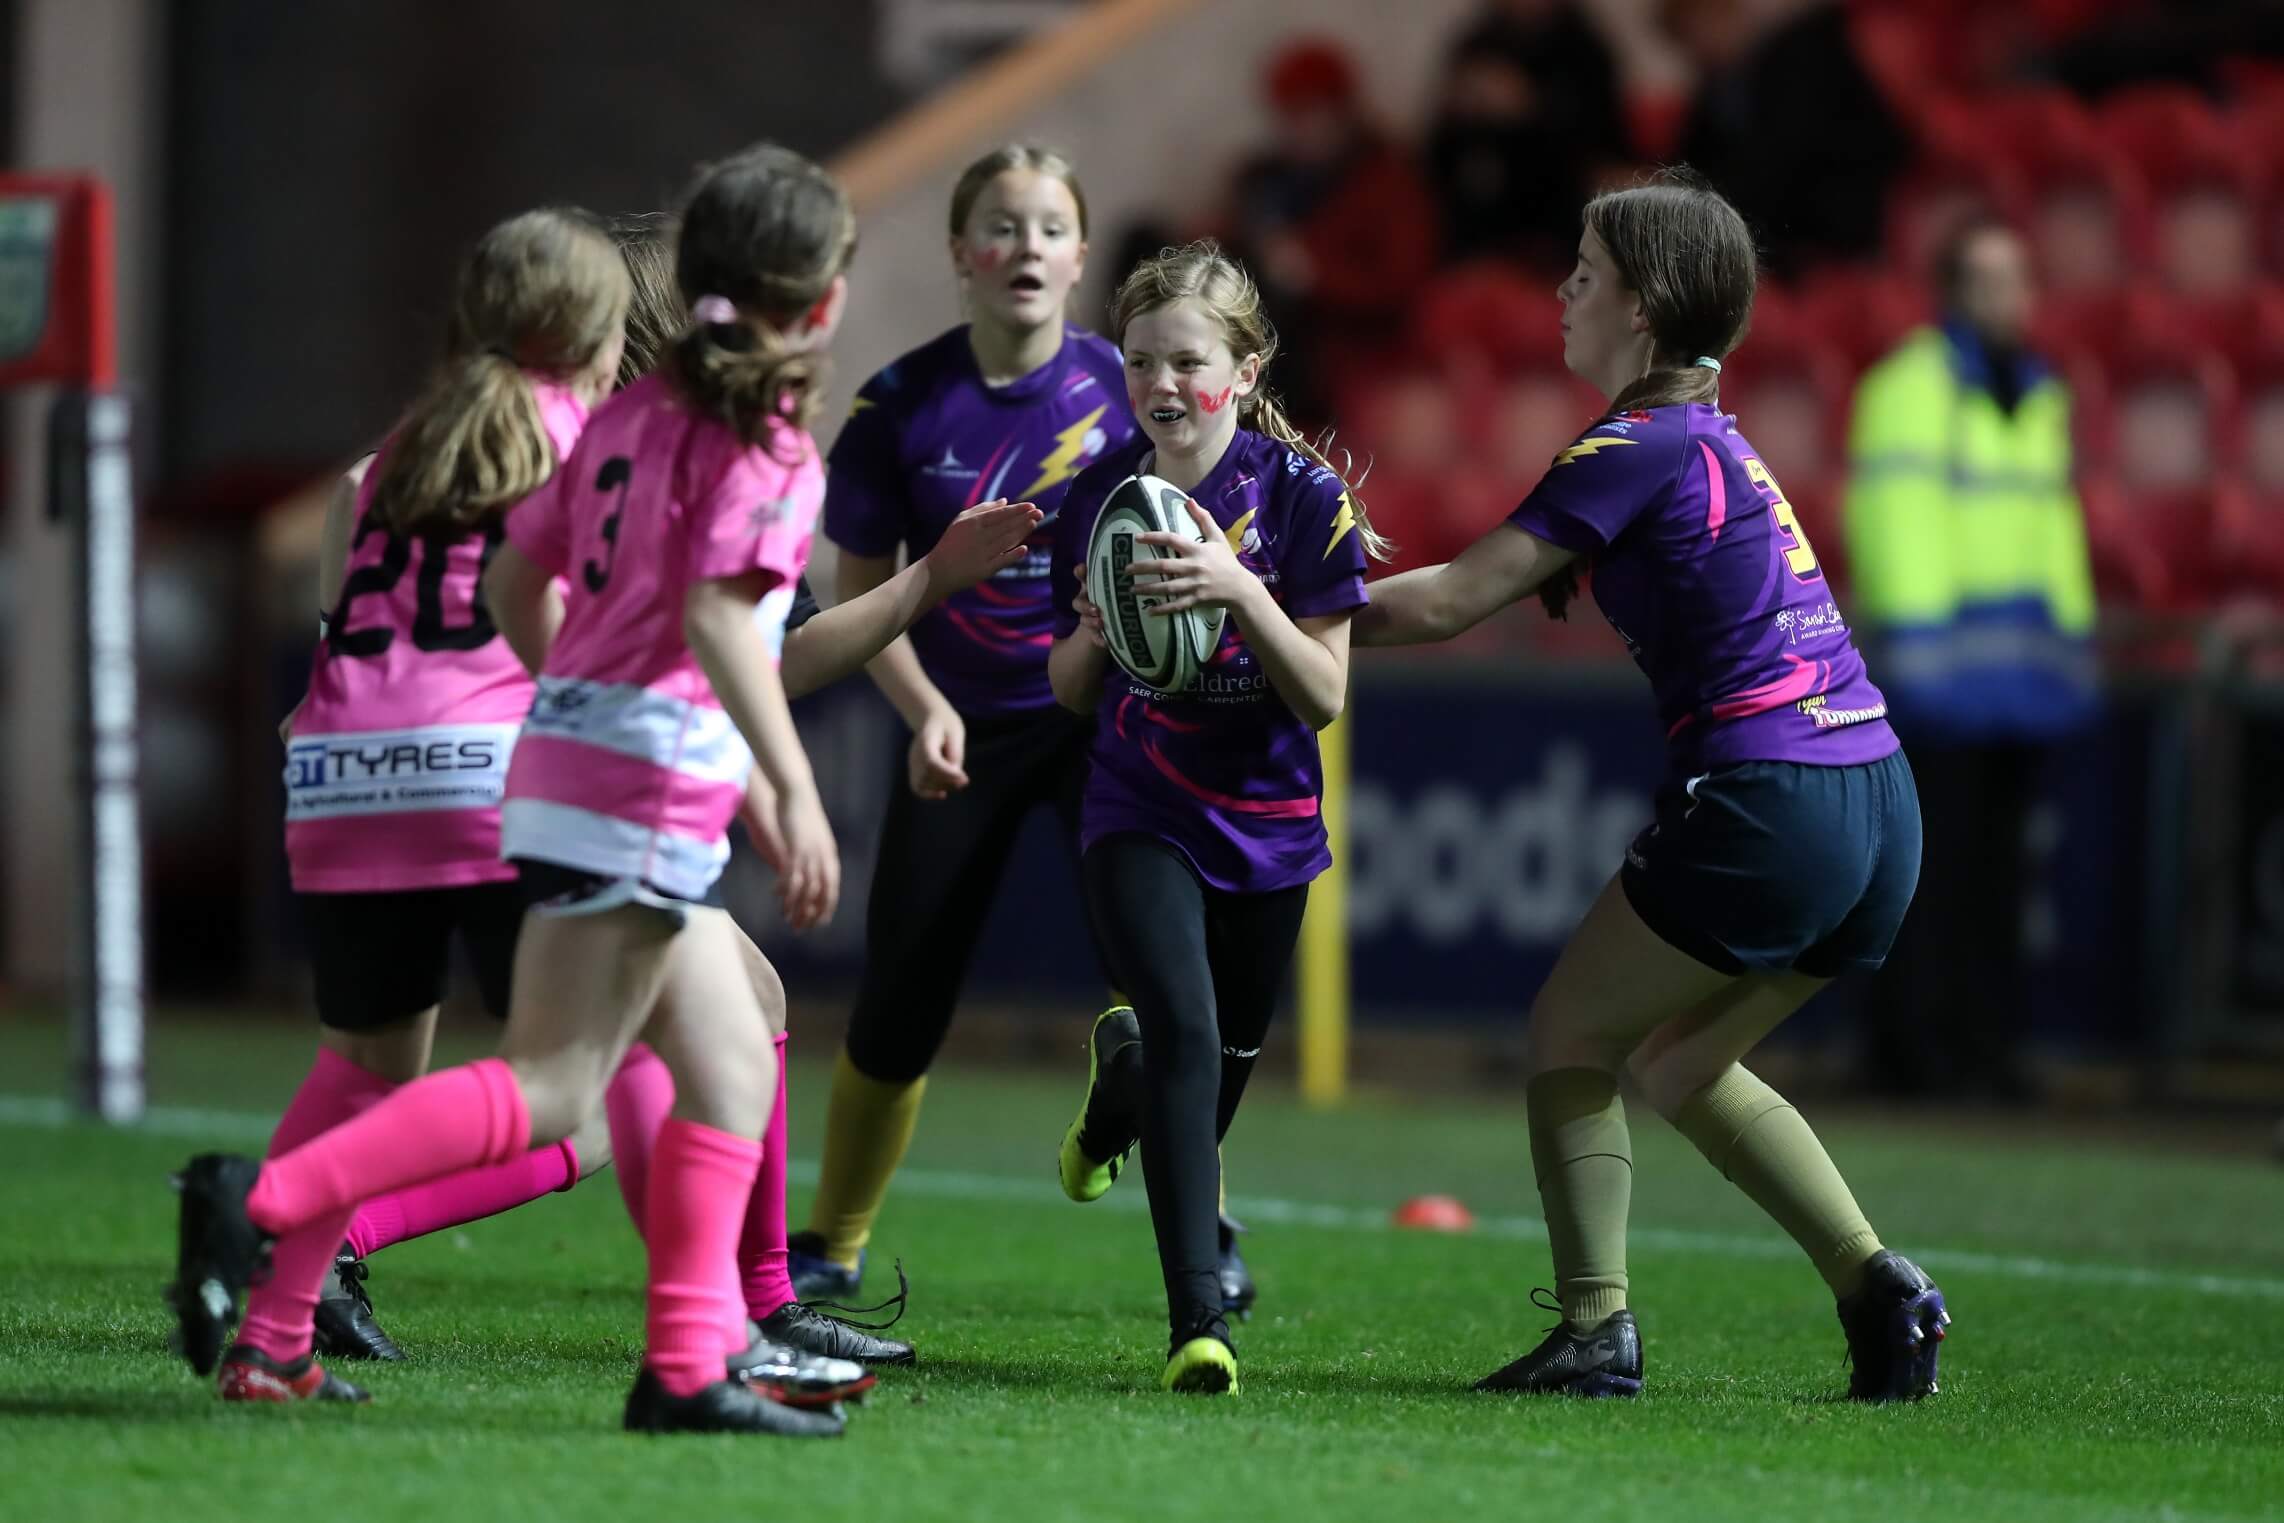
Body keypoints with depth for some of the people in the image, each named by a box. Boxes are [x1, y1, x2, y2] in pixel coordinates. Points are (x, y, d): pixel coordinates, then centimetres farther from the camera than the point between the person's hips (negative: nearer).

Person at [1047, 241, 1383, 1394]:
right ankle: (1197, 1320, -25)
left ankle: (1123, 1100, 53)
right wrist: (1094, 629, -16)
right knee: (1183, 1032, -21)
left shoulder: (1300, 495, -9)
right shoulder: (1100, 494, -1)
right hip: (1140, 813, -1)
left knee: (1228, 1059, 15)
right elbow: (1070, 692, 7)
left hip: (1265, 821, 1)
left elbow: (1323, 697, -12)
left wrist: (1238, 591, -27)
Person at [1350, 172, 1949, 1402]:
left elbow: (1451, 602, -10)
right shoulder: (1711, 440, 18)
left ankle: (1595, 1331, 1)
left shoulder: (1640, 449, -9)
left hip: (1766, 808, -8)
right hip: (1876, 803, 8)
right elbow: (1530, 591, 20)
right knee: (1677, 1063, 21)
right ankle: (1875, 1286, 10)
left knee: (1569, 1032, 7)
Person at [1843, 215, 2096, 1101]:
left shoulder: (2039, 396, 19)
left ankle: (1984, 1044, 10)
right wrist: (1913, 645, -17)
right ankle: (1912, 1048, -6)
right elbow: (1888, 519, -11)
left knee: (1996, 858, 7)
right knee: (1932, 855, -8)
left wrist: (2074, 644, 17)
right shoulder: (1909, 386, -6)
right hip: (1942, 654, -7)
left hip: (2023, 660, 7)